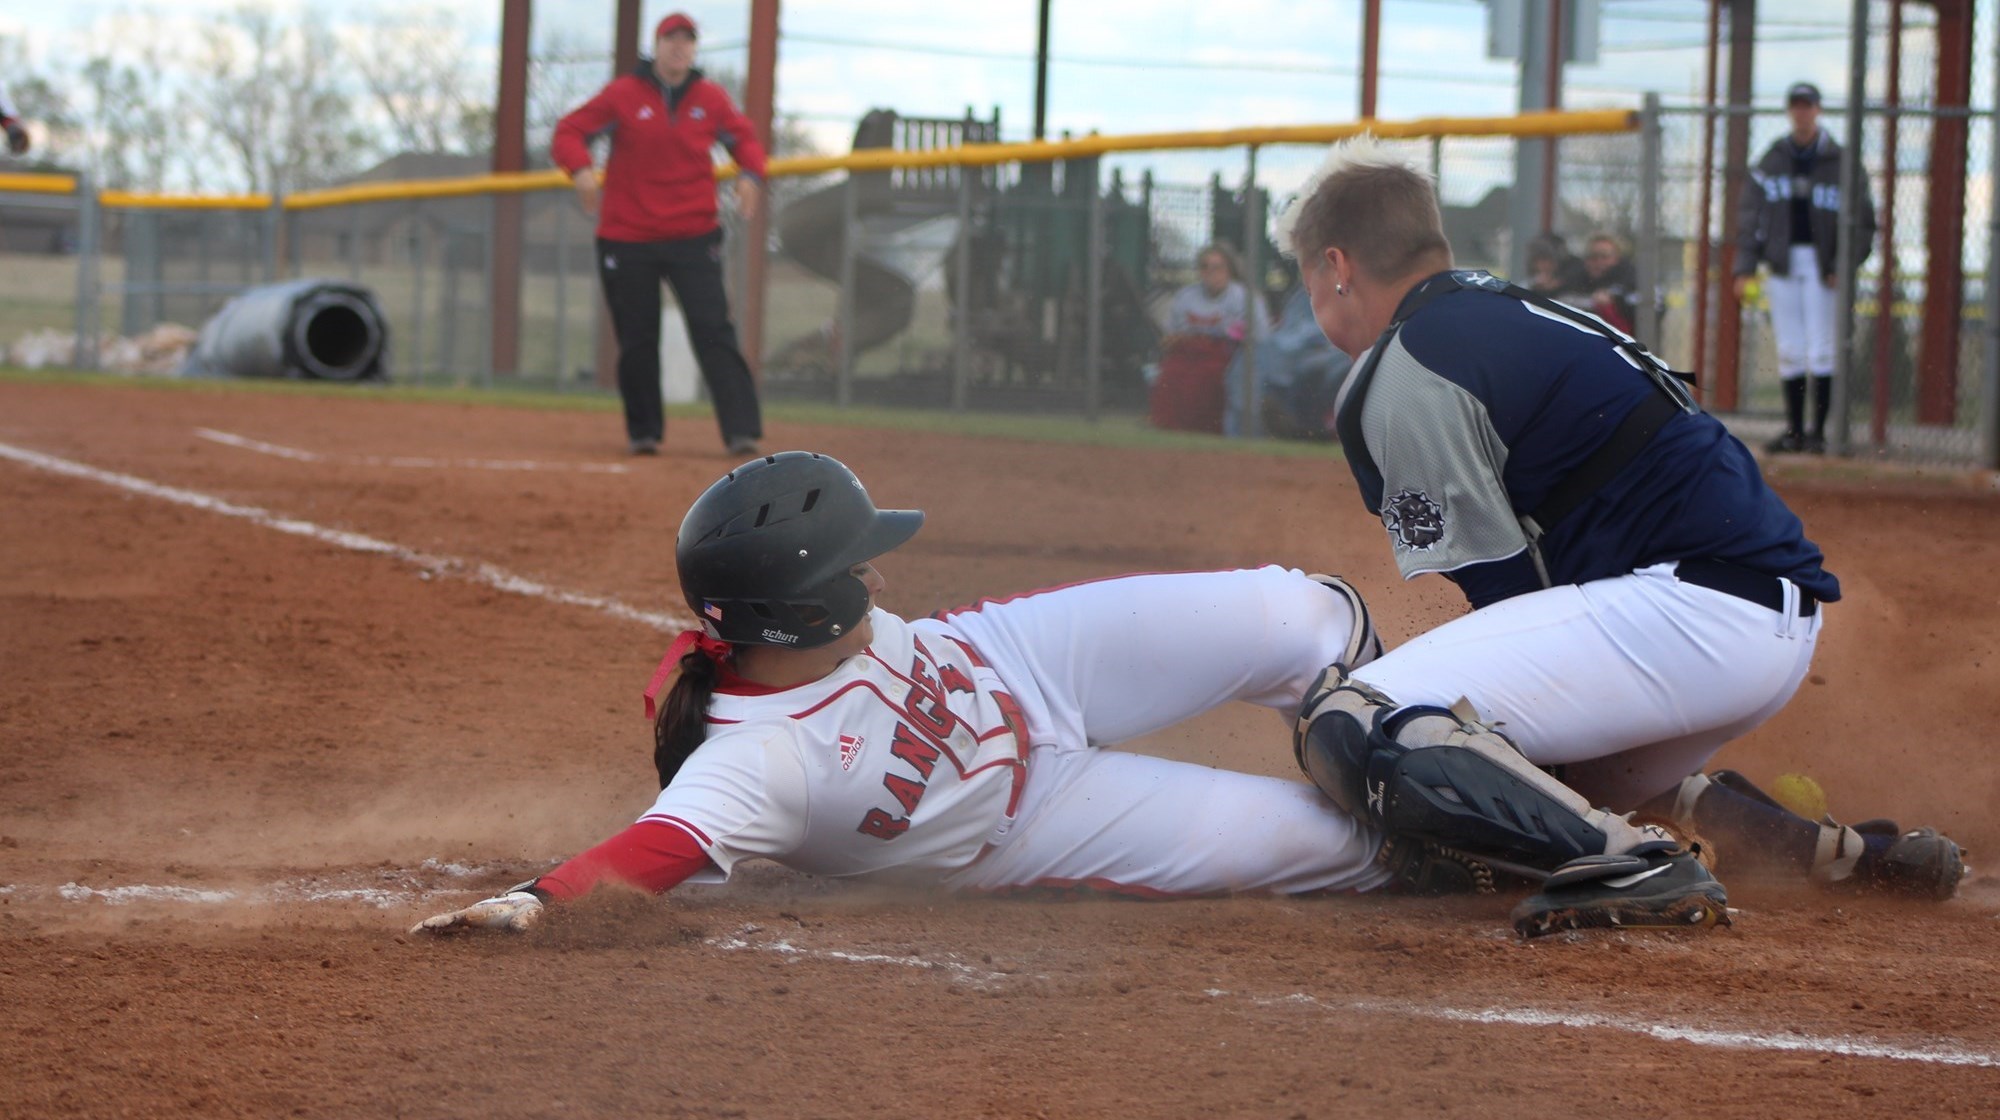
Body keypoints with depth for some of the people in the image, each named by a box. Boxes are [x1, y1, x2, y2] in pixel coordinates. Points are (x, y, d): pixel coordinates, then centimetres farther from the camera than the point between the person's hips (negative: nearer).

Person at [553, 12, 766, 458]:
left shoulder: (711, 99, 4)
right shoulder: (623, 95, -1)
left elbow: (744, 137, 17)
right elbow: (569, 132, 0)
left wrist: (750, 174, -4)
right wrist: (582, 169, -20)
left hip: (693, 236, 0)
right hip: (627, 235, 0)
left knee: (713, 330, -11)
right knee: (636, 340, 5)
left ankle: (742, 430, -16)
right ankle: (644, 432, 21)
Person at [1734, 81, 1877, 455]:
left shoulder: (1839, 161, -1)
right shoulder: (1772, 160, 9)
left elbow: (1861, 221, -2)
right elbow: (1750, 214, 9)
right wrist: (1745, 267, 0)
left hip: (1822, 266, -3)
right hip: (1783, 263, 3)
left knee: (1821, 351, -6)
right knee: (1789, 351, 4)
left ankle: (1818, 431, -1)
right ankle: (1794, 431, 9)